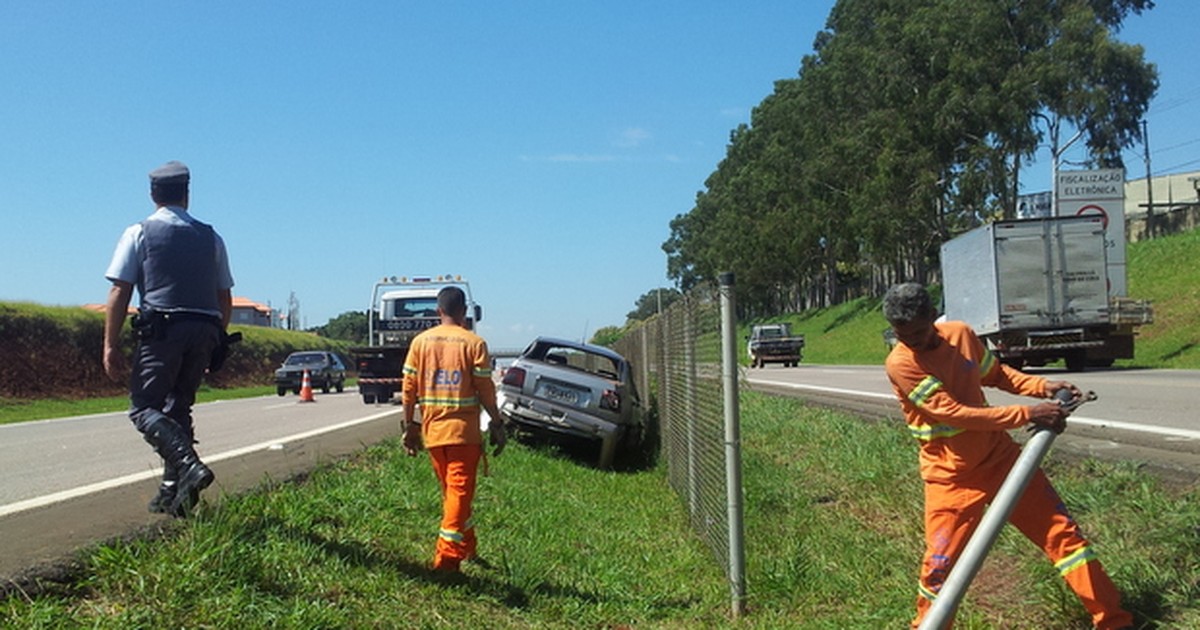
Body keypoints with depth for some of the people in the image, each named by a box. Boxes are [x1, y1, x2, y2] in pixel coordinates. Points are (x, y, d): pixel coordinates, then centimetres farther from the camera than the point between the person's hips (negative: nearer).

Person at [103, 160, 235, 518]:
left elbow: (119, 292, -3)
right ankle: (172, 492, 11)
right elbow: (224, 298, 15)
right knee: (178, 408, 13)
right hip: (204, 330, 4)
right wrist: (217, 342, 24)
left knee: (144, 407, -3)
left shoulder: (139, 233, 4)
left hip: (161, 330, -4)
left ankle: (188, 464, -26)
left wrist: (111, 345, -2)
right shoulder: (211, 238, 15)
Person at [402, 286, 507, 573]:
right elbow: (485, 389, -8)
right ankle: (447, 557, -8)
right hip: (463, 431, -4)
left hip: (433, 431, 4)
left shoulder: (421, 341, 3)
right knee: (460, 492, -2)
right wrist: (497, 424, 1)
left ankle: (466, 547, 31)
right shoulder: (474, 343, -6)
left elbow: (409, 388, 3)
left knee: (451, 491, 18)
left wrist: (410, 425, 10)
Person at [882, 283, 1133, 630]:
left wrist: (1042, 386, 0)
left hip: (999, 455, 5)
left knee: (1061, 530, 5)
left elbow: (995, 373, 16)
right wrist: (1027, 414, -25)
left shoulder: (961, 333, -3)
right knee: (940, 562, -3)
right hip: (951, 477, -5)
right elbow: (955, 413, -25)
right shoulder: (900, 364, -20)